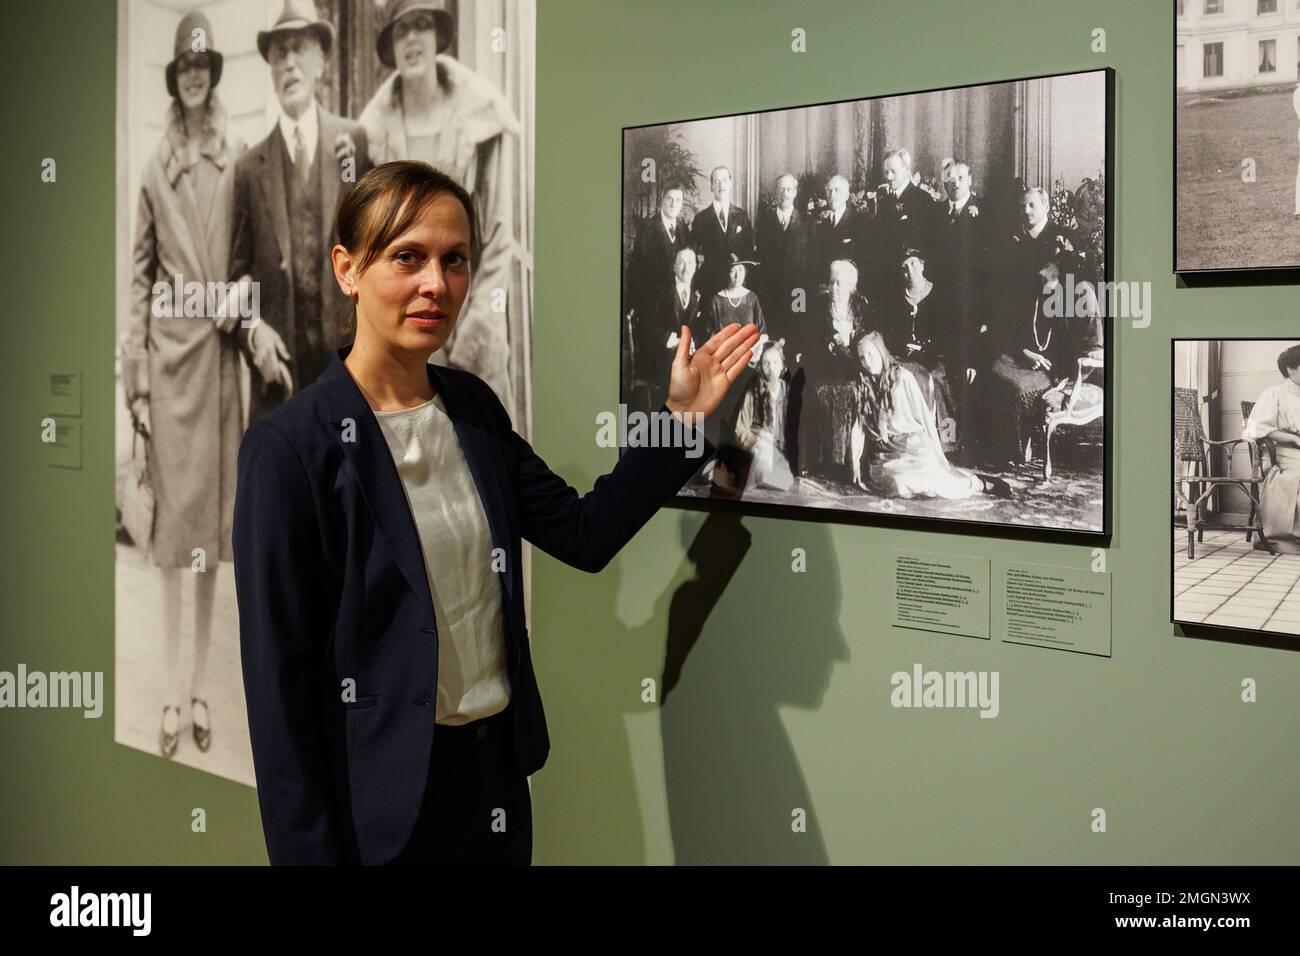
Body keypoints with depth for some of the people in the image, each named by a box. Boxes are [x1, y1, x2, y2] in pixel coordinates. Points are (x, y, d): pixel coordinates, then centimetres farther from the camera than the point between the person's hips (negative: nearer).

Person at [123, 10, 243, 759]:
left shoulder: (237, 157, 6)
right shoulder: (155, 167, 6)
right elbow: (140, 273, 5)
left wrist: (239, 298, -10)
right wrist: (135, 375, -1)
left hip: (219, 346, 1)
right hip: (169, 345, 0)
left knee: (214, 512, 6)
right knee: (174, 514, -1)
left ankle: (204, 684, 15)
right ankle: (173, 690, 5)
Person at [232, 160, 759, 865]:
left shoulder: (472, 405, 4)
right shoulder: (289, 447, -17)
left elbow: (584, 535, 7)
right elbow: (279, 682, -16)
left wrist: (680, 415, 1)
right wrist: (308, 851, -15)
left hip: (498, 771, 6)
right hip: (384, 801, -6)